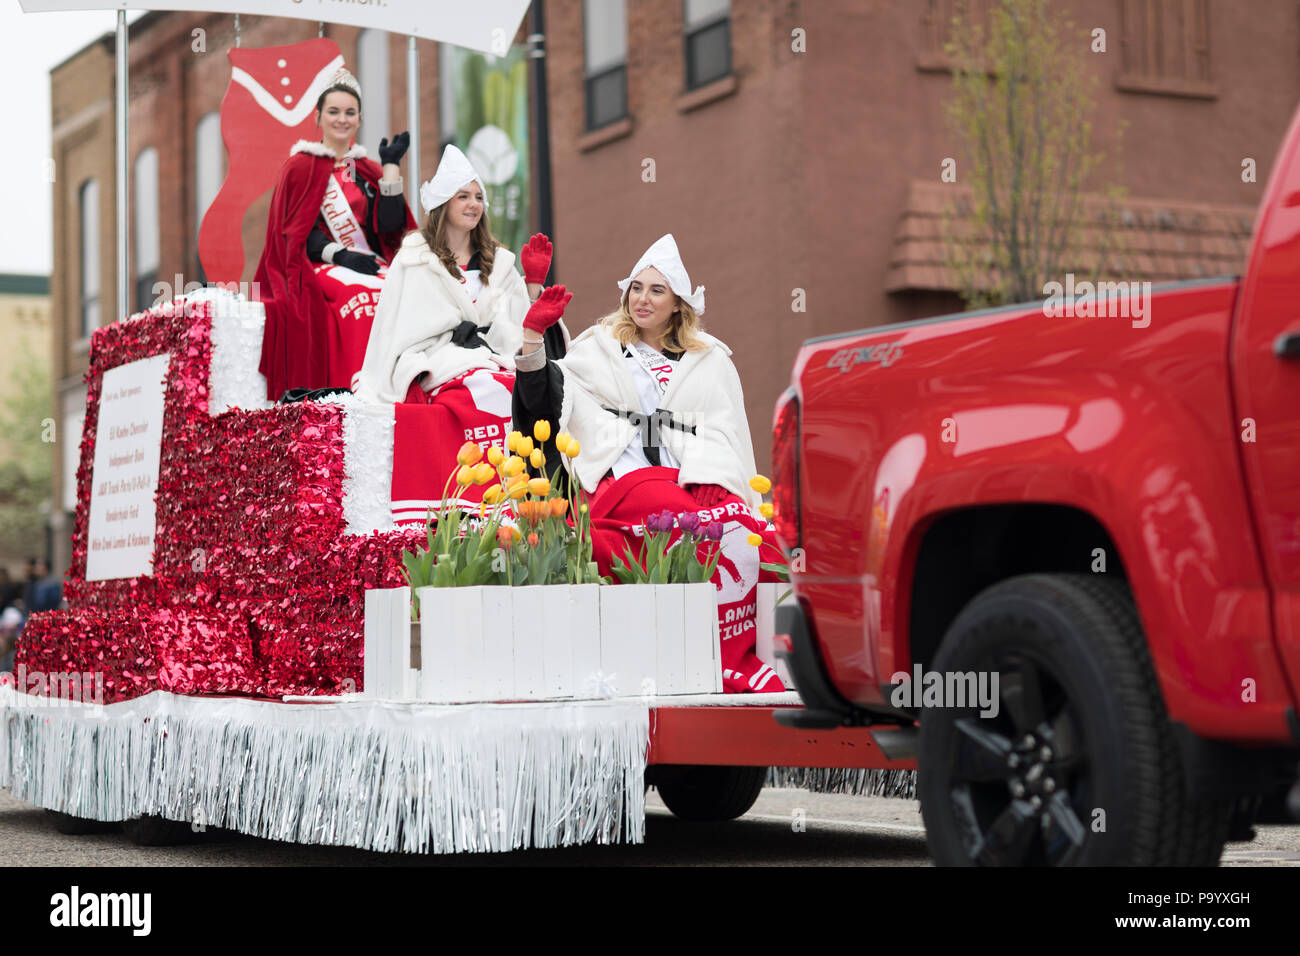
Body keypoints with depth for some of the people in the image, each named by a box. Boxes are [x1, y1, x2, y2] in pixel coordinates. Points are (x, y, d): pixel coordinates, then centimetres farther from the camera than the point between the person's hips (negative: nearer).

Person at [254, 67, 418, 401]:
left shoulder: (368, 170, 19)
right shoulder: (301, 166, 7)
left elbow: (389, 225, 4)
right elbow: (295, 230, -3)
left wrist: (391, 167, 6)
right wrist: (340, 255, -17)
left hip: (368, 264, 4)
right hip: (316, 267, -4)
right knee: (361, 294, -36)